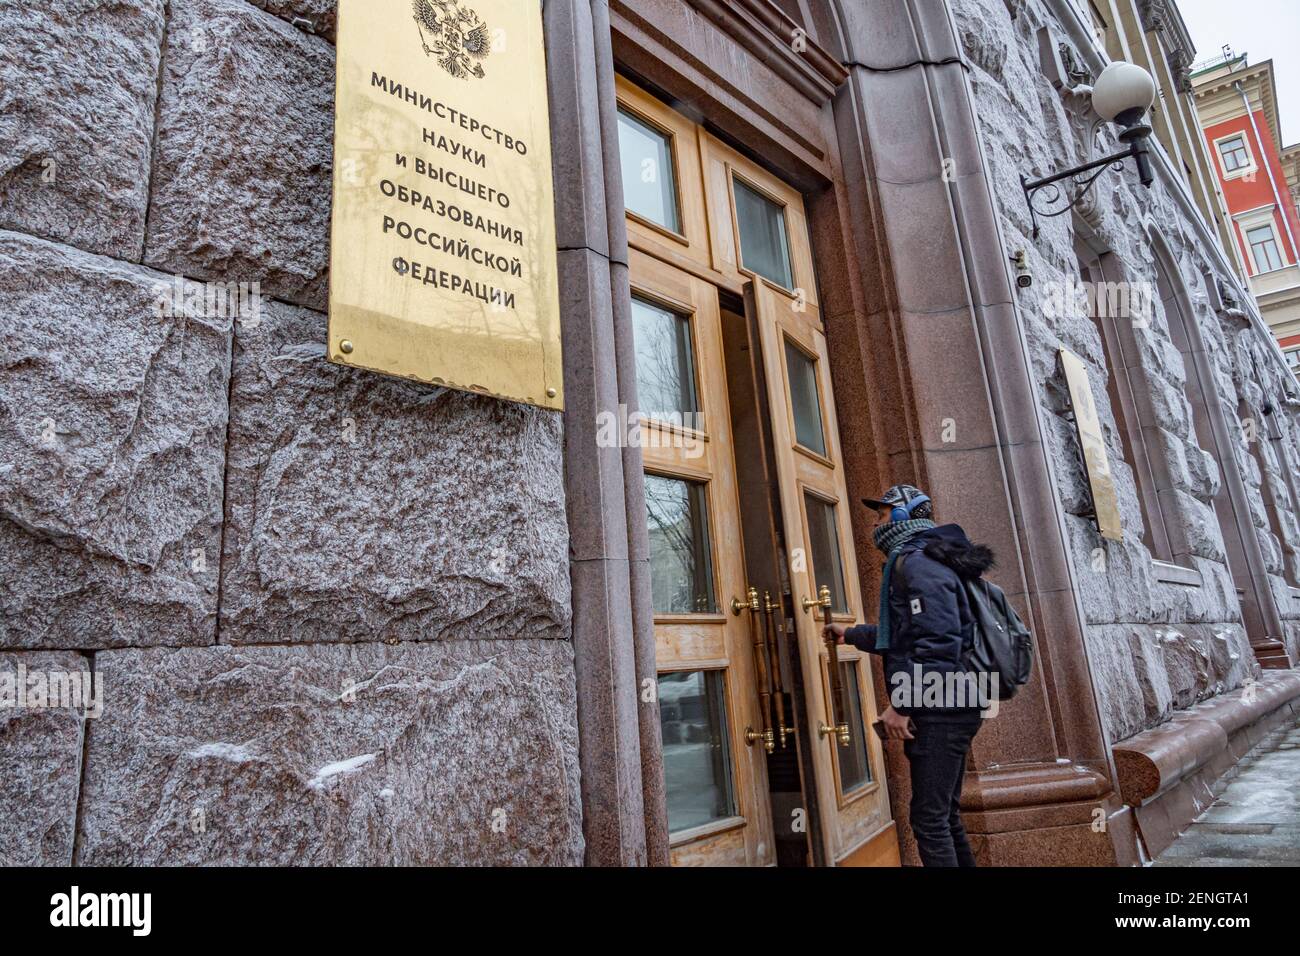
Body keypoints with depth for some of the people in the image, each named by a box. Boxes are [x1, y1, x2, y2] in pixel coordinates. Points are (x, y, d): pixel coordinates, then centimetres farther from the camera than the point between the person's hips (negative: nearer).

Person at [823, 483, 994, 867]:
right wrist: (850, 633, 41)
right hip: (946, 710, 11)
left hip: (939, 712, -11)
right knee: (944, 816, 17)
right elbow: (900, 633, 33)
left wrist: (900, 704, -22)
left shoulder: (916, 563, -14)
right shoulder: (910, 564, 18)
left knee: (929, 818, -5)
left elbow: (938, 642, -24)